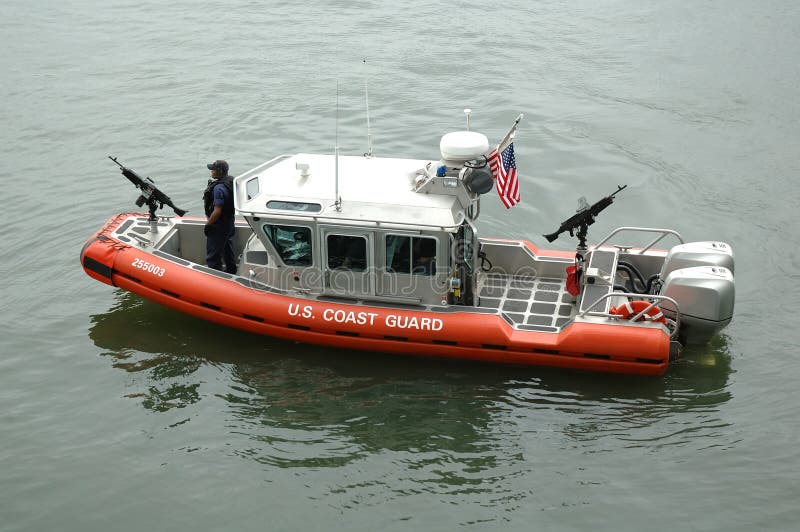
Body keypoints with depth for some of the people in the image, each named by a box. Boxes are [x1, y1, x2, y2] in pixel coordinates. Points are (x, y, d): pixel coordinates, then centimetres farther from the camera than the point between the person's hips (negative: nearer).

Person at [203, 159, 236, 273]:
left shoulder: (219, 188, -29)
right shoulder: (231, 181, 1)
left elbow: (217, 212, -29)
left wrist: (207, 225, -19)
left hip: (219, 225, -10)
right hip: (229, 221, 10)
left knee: (213, 255, 0)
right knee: (227, 248, 27)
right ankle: (231, 271, 42)